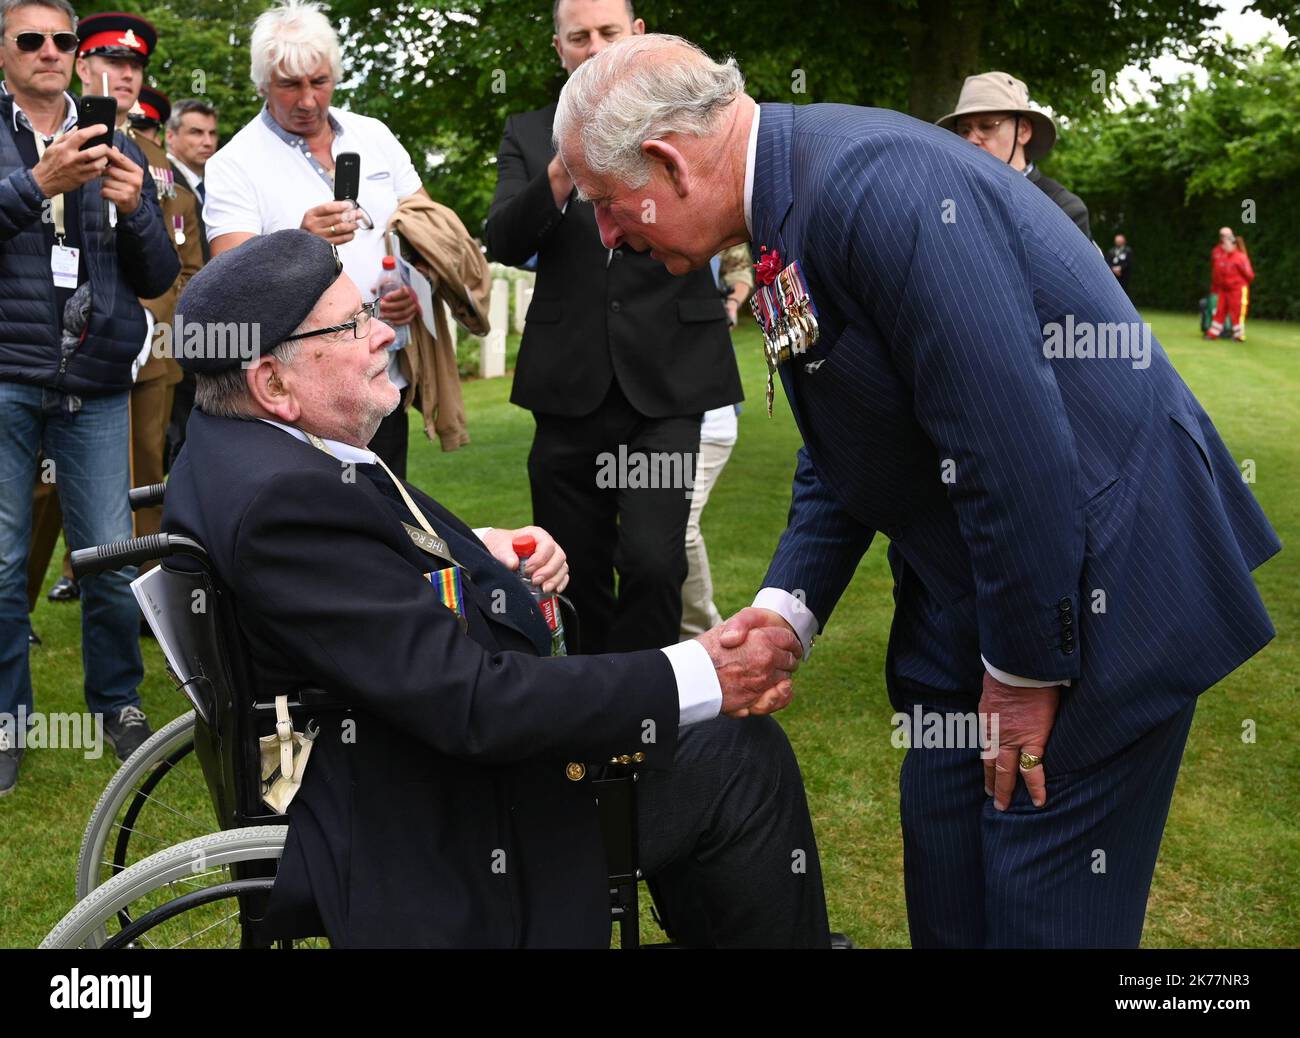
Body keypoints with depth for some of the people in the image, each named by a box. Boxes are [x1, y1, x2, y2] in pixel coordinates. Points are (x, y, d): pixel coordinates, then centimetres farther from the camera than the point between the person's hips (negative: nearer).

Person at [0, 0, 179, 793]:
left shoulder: (116, 149, 15)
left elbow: (159, 278, 10)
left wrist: (134, 209, -8)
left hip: (95, 387, 2)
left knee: (112, 559, 0)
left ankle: (119, 702, 18)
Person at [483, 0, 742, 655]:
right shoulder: (529, 134, 11)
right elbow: (502, 244, -2)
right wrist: (562, 175, -20)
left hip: (665, 382, -2)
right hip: (571, 386, 2)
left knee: (652, 562, -15)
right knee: (575, 572, 8)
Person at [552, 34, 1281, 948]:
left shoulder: (871, 179, -26)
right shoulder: (790, 201, 5)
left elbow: (1012, 445, -28)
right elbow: (844, 451, 12)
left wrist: (1024, 668, -18)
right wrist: (789, 604, 0)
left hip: (1098, 588, -9)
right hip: (966, 591, 9)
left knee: (1043, 912, 2)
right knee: (945, 889, 17)